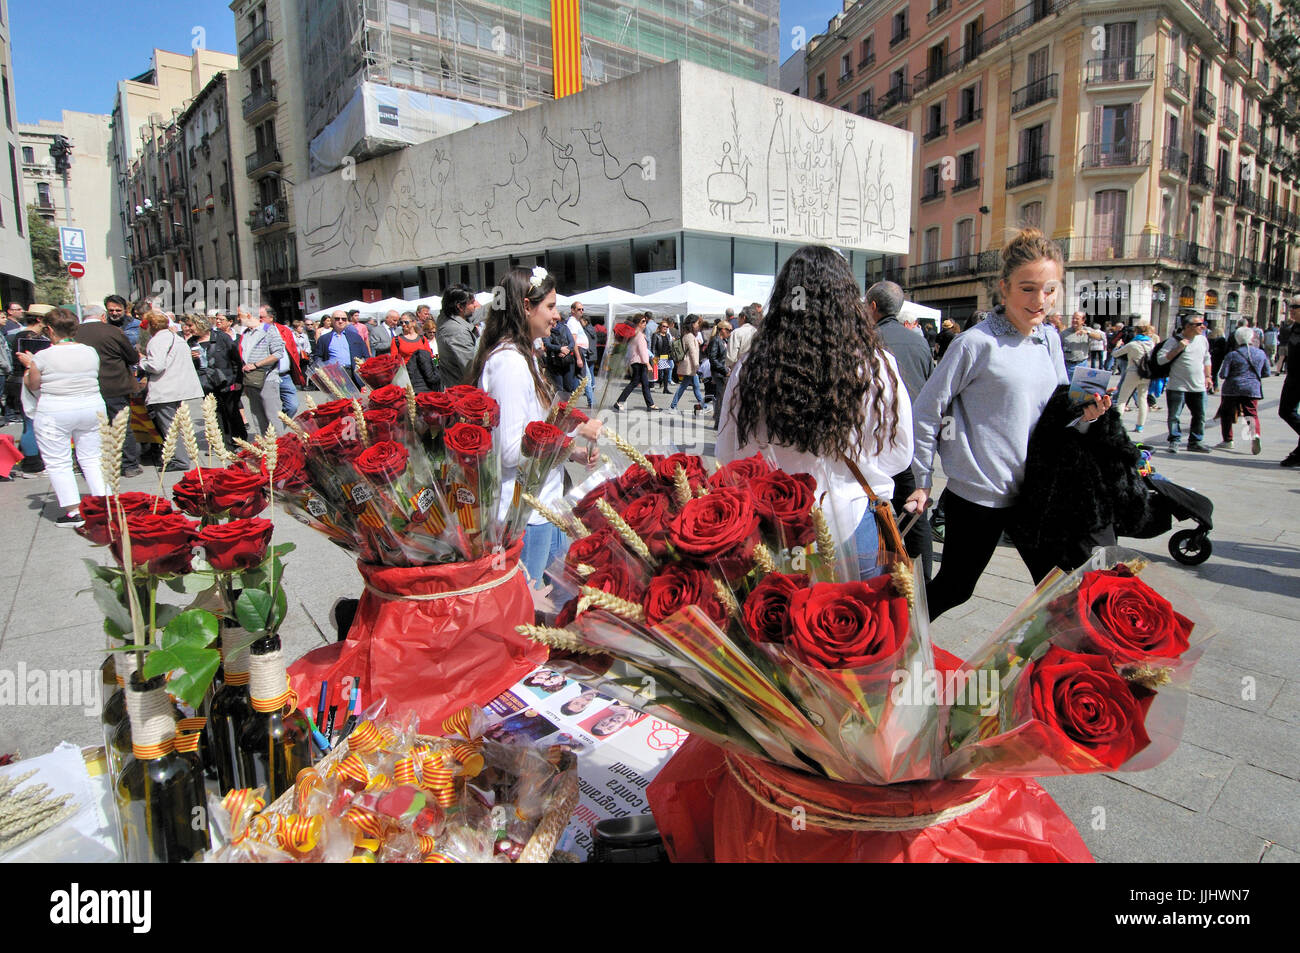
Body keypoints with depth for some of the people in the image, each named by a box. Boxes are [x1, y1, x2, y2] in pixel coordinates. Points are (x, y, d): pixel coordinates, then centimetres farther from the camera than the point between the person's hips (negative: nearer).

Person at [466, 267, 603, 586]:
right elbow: (512, 450, -25)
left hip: (541, 503, 10)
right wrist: (575, 431, -16)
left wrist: (574, 451, 6)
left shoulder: (523, 355, 13)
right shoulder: (509, 361, -20)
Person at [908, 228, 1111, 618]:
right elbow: (927, 411, -11)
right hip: (978, 494, -6)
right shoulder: (975, 343, -14)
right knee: (953, 587, 6)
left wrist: (1083, 412, -5)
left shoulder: (1049, 339, 7)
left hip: (1036, 491, 7)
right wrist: (923, 482, -9)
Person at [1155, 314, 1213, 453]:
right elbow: (1160, 359, -13)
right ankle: (1174, 441, 9)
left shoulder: (1202, 340, 12)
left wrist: (1208, 376, 17)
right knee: (1174, 416, -2)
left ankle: (1195, 442, 19)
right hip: (1177, 386, -5)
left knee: (1199, 416, 8)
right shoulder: (1174, 340, -6)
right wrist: (1178, 349, -19)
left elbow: (1206, 359, 23)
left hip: (1198, 386, 5)